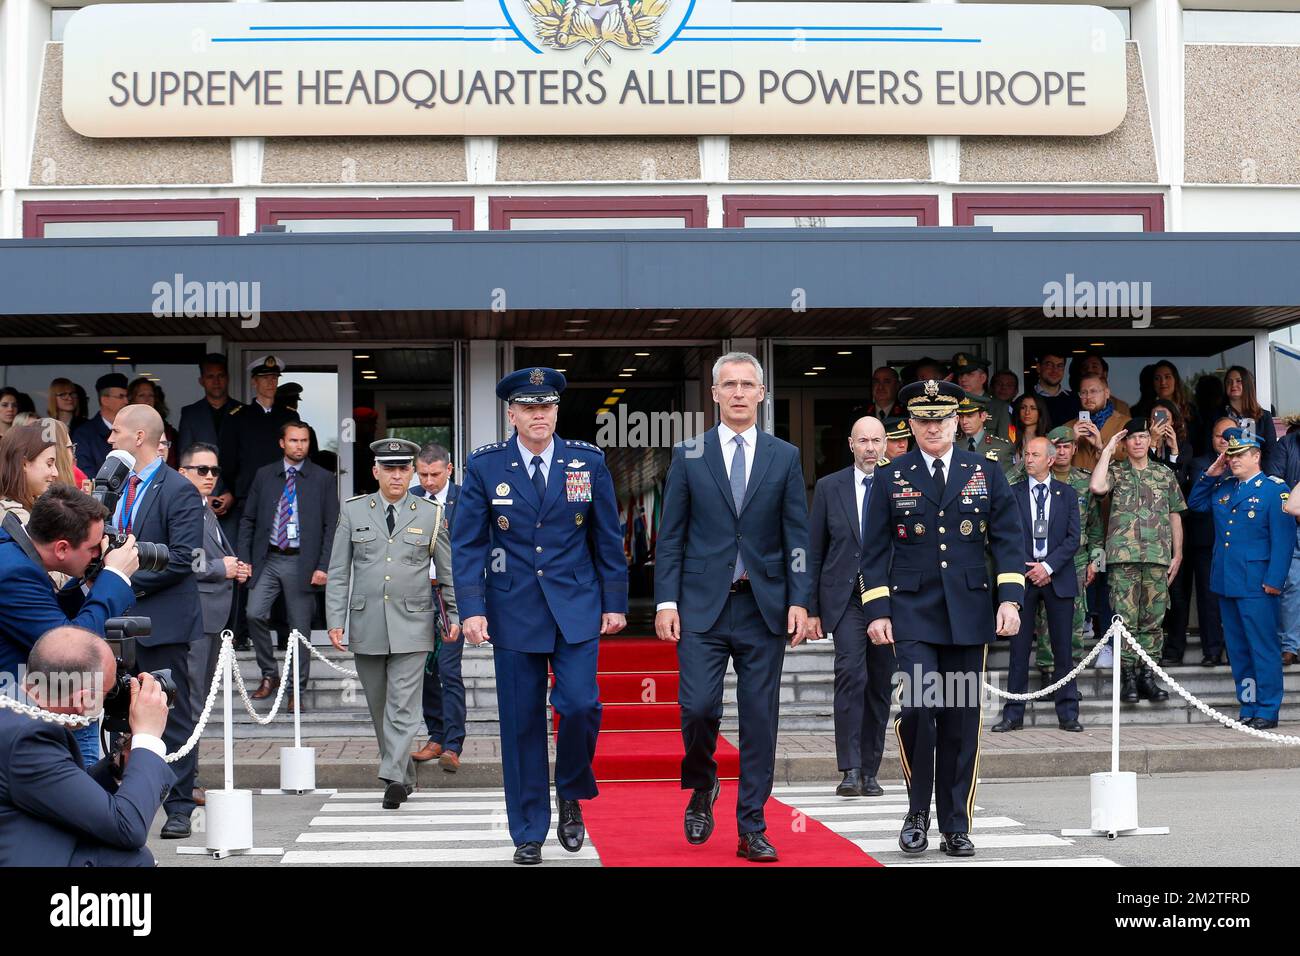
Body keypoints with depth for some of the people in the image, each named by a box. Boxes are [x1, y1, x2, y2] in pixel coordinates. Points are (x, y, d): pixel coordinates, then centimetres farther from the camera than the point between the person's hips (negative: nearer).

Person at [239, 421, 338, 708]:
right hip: (268, 559, 2)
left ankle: (298, 689, 14)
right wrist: (244, 559, 1)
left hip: (302, 563, -2)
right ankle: (269, 675, 8)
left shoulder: (323, 479, 2)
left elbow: (331, 526, 0)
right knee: (255, 614, -12)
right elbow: (248, 519, 10)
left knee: (300, 627, 2)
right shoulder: (264, 475, 8)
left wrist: (323, 567, -9)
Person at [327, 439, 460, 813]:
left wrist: (454, 616, 8)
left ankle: (392, 777, -13)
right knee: (379, 707, 9)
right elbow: (338, 572, 6)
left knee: (403, 705, -10)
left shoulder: (430, 514, 4)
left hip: (411, 624, -2)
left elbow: (449, 570, 11)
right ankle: (404, 776, 20)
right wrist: (335, 621, -1)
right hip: (367, 625, 2)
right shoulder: (353, 511, 6)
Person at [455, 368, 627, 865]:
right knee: (521, 722, 3)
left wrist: (614, 602, 4)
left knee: (579, 703, -14)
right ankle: (528, 833, 15)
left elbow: (608, 538, 7)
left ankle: (571, 795, 15)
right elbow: (467, 543, -1)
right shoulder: (484, 466, -1)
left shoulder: (588, 461, 2)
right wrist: (472, 609, -10)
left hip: (577, 608, 0)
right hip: (514, 612, 0)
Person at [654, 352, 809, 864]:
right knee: (699, 706, -12)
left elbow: (797, 536, 5)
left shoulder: (785, 457, 8)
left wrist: (799, 601, -4)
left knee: (760, 721, 2)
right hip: (702, 606, -1)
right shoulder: (688, 456, 5)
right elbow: (670, 535, 4)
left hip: (764, 606, 1)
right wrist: (666, 601, -4)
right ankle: (702, 787, 19)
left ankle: (752, 831, 10)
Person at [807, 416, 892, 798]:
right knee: (851, 675, -17)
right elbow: (814, 552, 7)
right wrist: (811, 608, 3)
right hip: (844, 598, -1)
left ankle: (869, 772, 14)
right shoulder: (829, 488, 6)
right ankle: (851, 769, -17)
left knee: (880, 686, 6)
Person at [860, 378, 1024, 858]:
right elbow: (875, 551, 5)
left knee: (961, 719, 4)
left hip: (968, 613, 2)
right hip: (912, 612, -2)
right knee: (918, 704, -18)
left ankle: (955, 826, 14)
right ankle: (918, 809, 1)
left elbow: (1008, 540, 6)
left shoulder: (986, 473, 8)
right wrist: (876, 611, -3)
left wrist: (1010, 598, -6)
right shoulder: (891, 478, 5)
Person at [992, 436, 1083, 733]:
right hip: (1023, 575, 0)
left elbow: (1073, 538, 1)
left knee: (1063, 649, 2)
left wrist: (1048, 566, -10)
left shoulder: (1067, 494, 8)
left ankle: (1067, 714, 7)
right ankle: (1013, 713, 3)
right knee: (1019, 648, 0)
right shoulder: (1013, 494, 7)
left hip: (1058, 578, 0)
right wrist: (1030, 569, -7)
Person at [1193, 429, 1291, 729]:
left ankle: (1267, 712, 2)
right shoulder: (1222, 488, 13)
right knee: (1237, 650, 11)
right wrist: (1210, 474, 12)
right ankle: (1248, 709, 18)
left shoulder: (1274, 489, -6)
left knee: (1263, 648, -3)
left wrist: (1274, 579, -16)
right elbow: (1196, 503, 28)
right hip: (1226, 581, 7)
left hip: (1256, 584, -7)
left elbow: (1283, 538, -10)